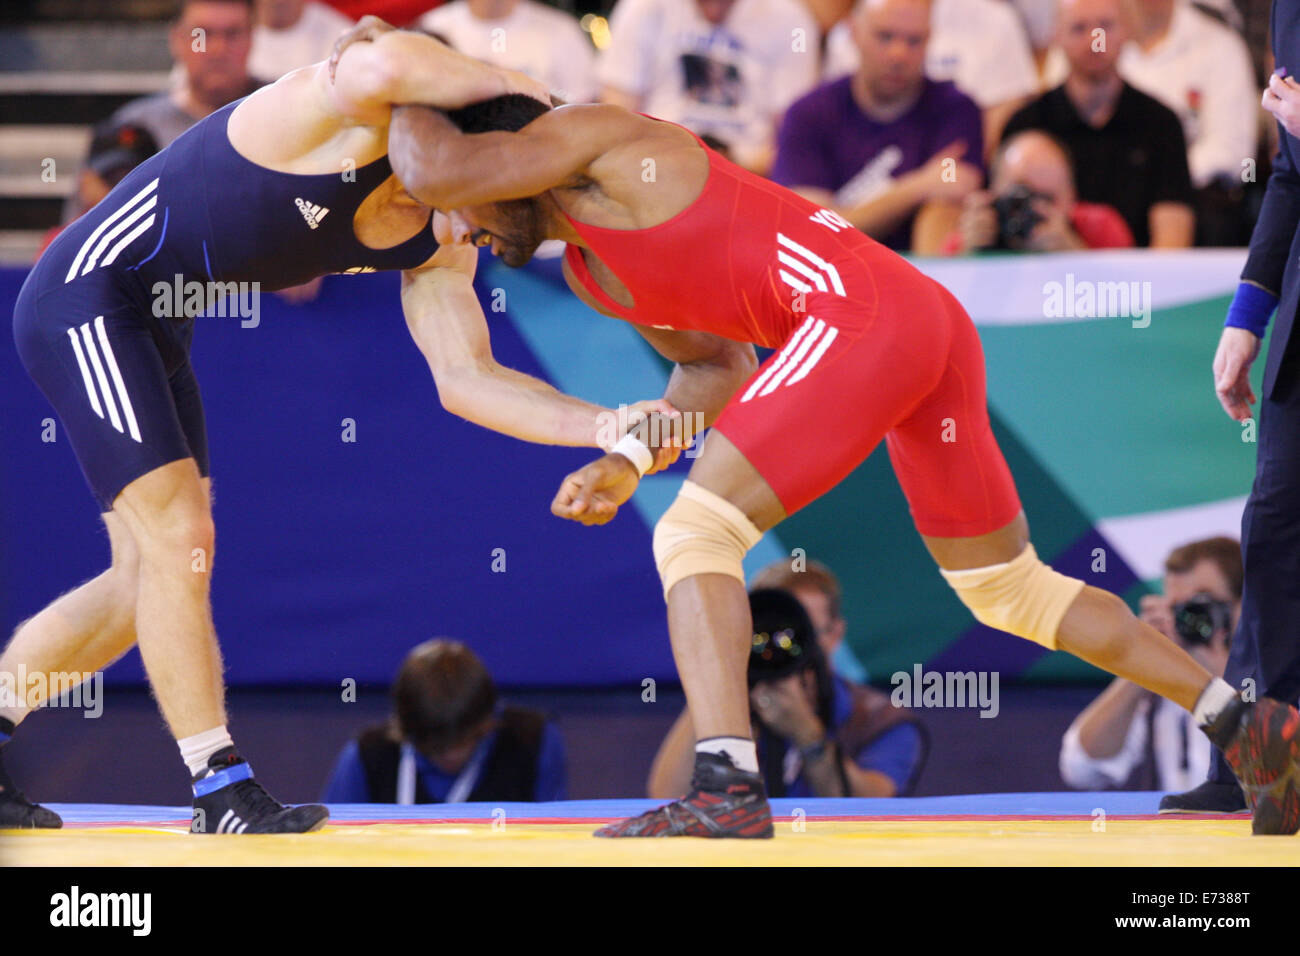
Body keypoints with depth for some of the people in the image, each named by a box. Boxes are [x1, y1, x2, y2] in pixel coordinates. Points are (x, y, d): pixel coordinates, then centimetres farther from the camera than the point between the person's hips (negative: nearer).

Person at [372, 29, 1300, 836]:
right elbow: (715, 368, 35)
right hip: (934, 317, 10)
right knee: (1007, 588, 18)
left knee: (695, 534, -10)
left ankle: (727, 787, -23)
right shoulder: (590, 270, 25)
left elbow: (432, 166, -13)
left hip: (861, 316, -10)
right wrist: (629, 459, 21)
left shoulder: (588, 134, 1)